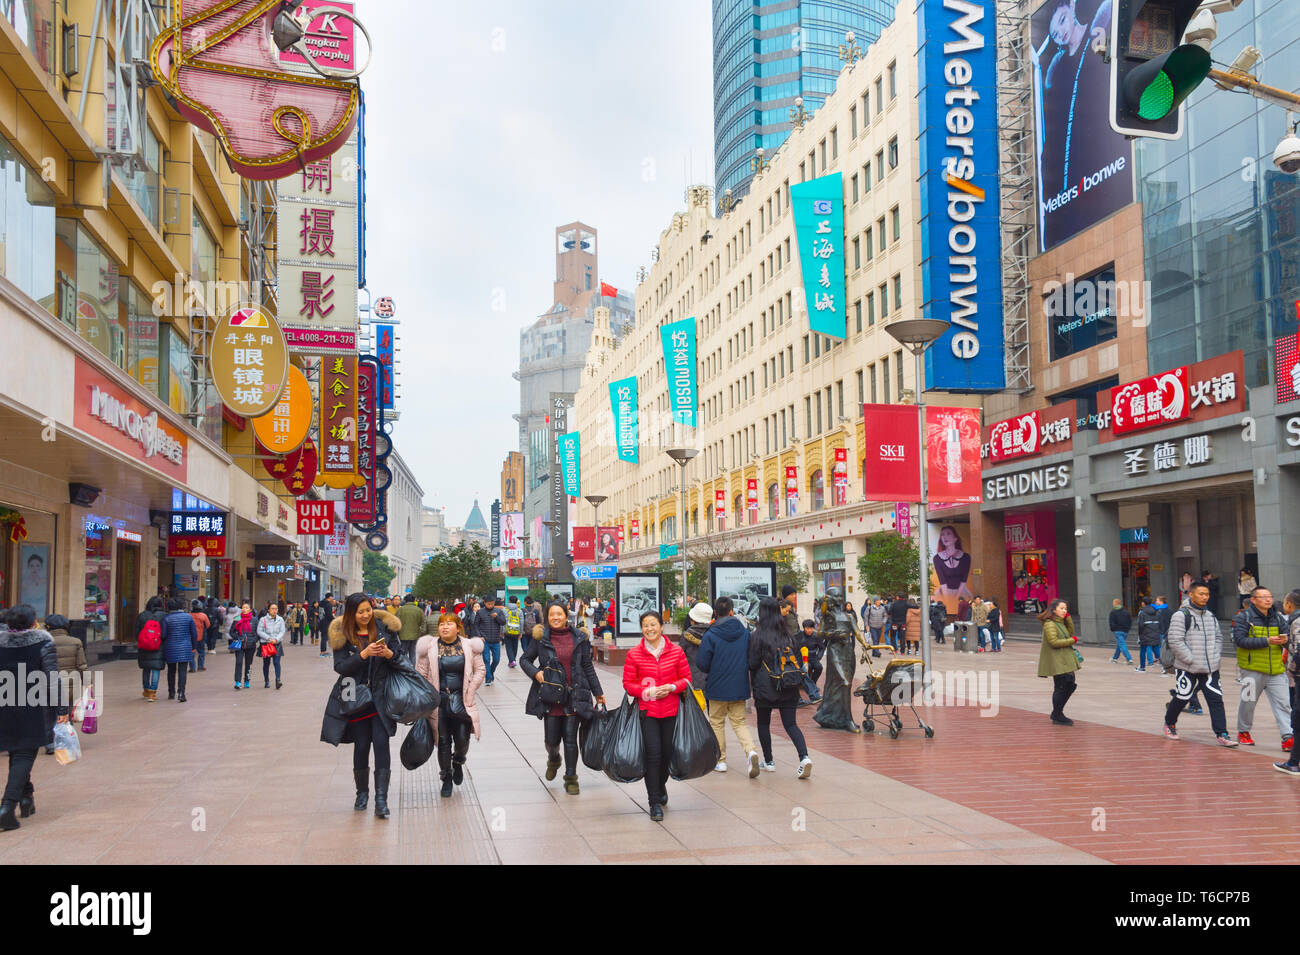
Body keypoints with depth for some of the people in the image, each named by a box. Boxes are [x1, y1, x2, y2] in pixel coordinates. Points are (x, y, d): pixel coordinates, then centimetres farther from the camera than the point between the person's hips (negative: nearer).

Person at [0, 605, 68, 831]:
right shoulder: (43, 643, -9)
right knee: (25, 755, -2)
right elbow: (53, 679, -11)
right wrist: (61, 708, -7)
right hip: (33, 710, -4)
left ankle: (26, 798, 32)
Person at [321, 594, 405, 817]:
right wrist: (364, 654, -22)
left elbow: (399, 660, 7)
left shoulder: (385, 628, 1)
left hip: (381, 696, 0)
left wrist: (389, 654, -15)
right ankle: (362, 792, 25)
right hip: (355, 697, 0)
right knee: (361, 746, 5)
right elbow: (340, 666, -9)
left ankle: (381, 798, -10)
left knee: (381, 743, -10)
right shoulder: (342, 635, -2)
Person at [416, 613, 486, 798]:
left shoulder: (469, 646, 0)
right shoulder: (429, 647, -2)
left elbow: (480, 670, 6)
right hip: (439, 700, 0)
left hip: (461, 700, 0)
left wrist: (470, 691, 0)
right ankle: (446, 779, 21)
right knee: (443, 741, 4)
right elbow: (421, 674, 2)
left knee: (462, 739, -1)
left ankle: (458, 762, 34)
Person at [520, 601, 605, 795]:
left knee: (570, 739, -1)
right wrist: (535, 672, -9)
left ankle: (571, 779, 13)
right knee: (551, 739, 3)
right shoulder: (541, 638, 1)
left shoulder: (579, 638, 4)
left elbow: (588, 666, 12)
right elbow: (524, 659, 11)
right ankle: (553, 759, 39)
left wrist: (598, 692, 14)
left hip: (574, 695, 0)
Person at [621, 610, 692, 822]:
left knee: (667, 753, 10)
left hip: (670, 710, 2)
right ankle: (654, 803, 3)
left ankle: (660, 785, 42)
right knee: (653, 754, -9)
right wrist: (648, 692, -14)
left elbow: (686, 678, 6)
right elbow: (628, 684, 2)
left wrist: (672, 687, -13)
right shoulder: (634, 654, -2)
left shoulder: (676, 651, 0)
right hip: (647, 710, -2)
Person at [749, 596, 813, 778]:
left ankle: (768, 761, 20)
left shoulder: (758, 635, -10)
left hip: (765, 688, -3)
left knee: (763, 723, 15)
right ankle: (804, 757, -17)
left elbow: (752, 663, -9)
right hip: (789, 688, 3)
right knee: (790, 724, 4)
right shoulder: (788, 633, 2)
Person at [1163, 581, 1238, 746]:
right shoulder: (1181, 615, -9)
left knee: (1216, 699, -3)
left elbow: (1218, 638, 23)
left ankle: (1221, 734, -2)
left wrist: (1215, 657, 8)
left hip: (1210, 669, 5)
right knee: (1181, 698, 6)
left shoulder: (1211, 617, 14)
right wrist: (1190, 659, -16)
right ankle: (1169, 724, 29)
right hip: (1187, 669, -5)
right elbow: (1175, 641, -14)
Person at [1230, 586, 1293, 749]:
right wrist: (1267, 641, -21)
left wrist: (1284, 640, -15)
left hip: (1276, 670, 4)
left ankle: (1287, 737, -6)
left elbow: (1286, 634, 11)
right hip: (1252, 669, -4)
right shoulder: (1243, 617, -4)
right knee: (1248, 702, 9)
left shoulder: (1277, 617, 11)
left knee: (1283, 703, -5)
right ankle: (1243, 732, 27)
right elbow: (1240, 640, -16)